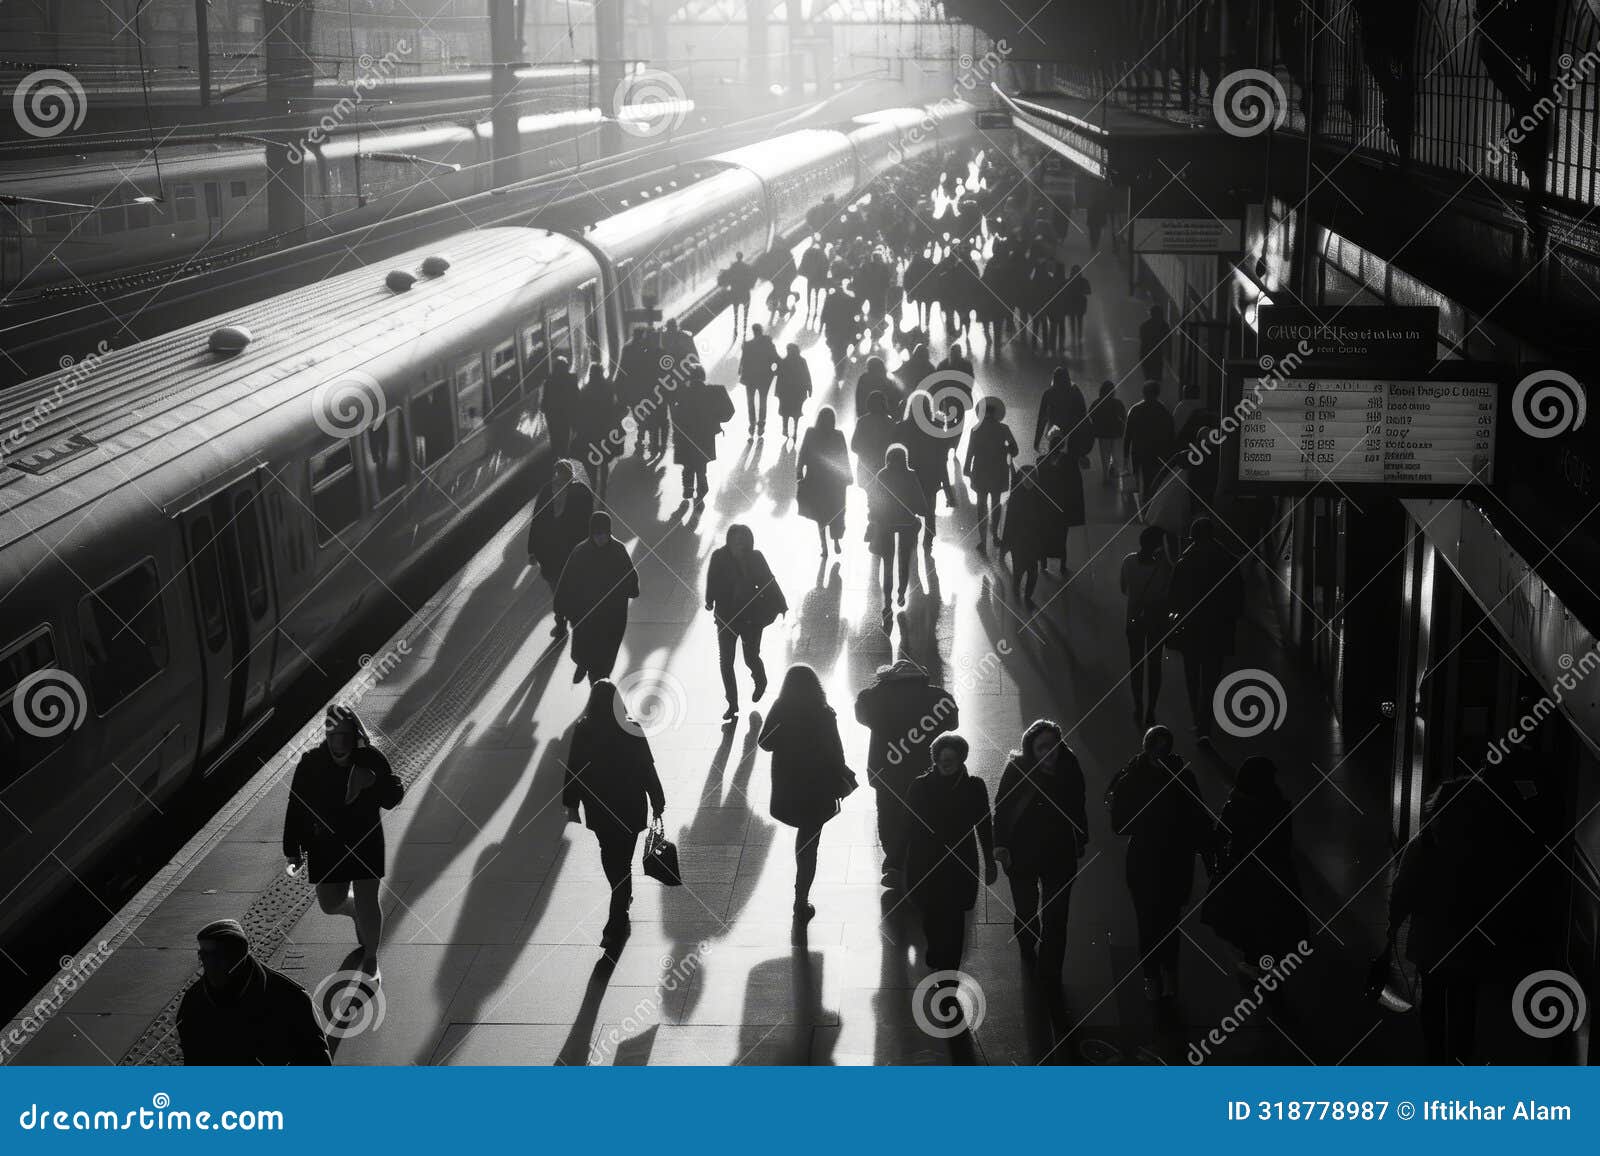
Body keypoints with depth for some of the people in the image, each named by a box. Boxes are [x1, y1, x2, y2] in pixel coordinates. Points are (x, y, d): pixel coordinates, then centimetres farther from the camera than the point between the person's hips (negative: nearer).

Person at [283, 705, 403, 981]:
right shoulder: (310, 764, -10)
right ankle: (356, 913, 47)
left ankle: (371, 959, 20)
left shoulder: (371, 759, -10)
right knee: (330, 902, 9)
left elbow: (393, 797, -6)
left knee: (367, 901, -2)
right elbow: (296, 808, -3)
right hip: (325, 845, 1)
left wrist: (374, 784, -27)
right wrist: (293, 849, -1)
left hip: (365, 842, -1)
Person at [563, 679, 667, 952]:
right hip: (629, 809, -2)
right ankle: (616, 926, 7)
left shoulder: (583, 731, -14)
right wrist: (657, 801, 3)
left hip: (598, 808, 2)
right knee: (622, 860, 8)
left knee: (609, 855, 25)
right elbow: (647, 769, -11)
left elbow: (573, 770, -5)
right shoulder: (632, 731, -20)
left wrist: (571, 804, 8)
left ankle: (622, 898, 47)